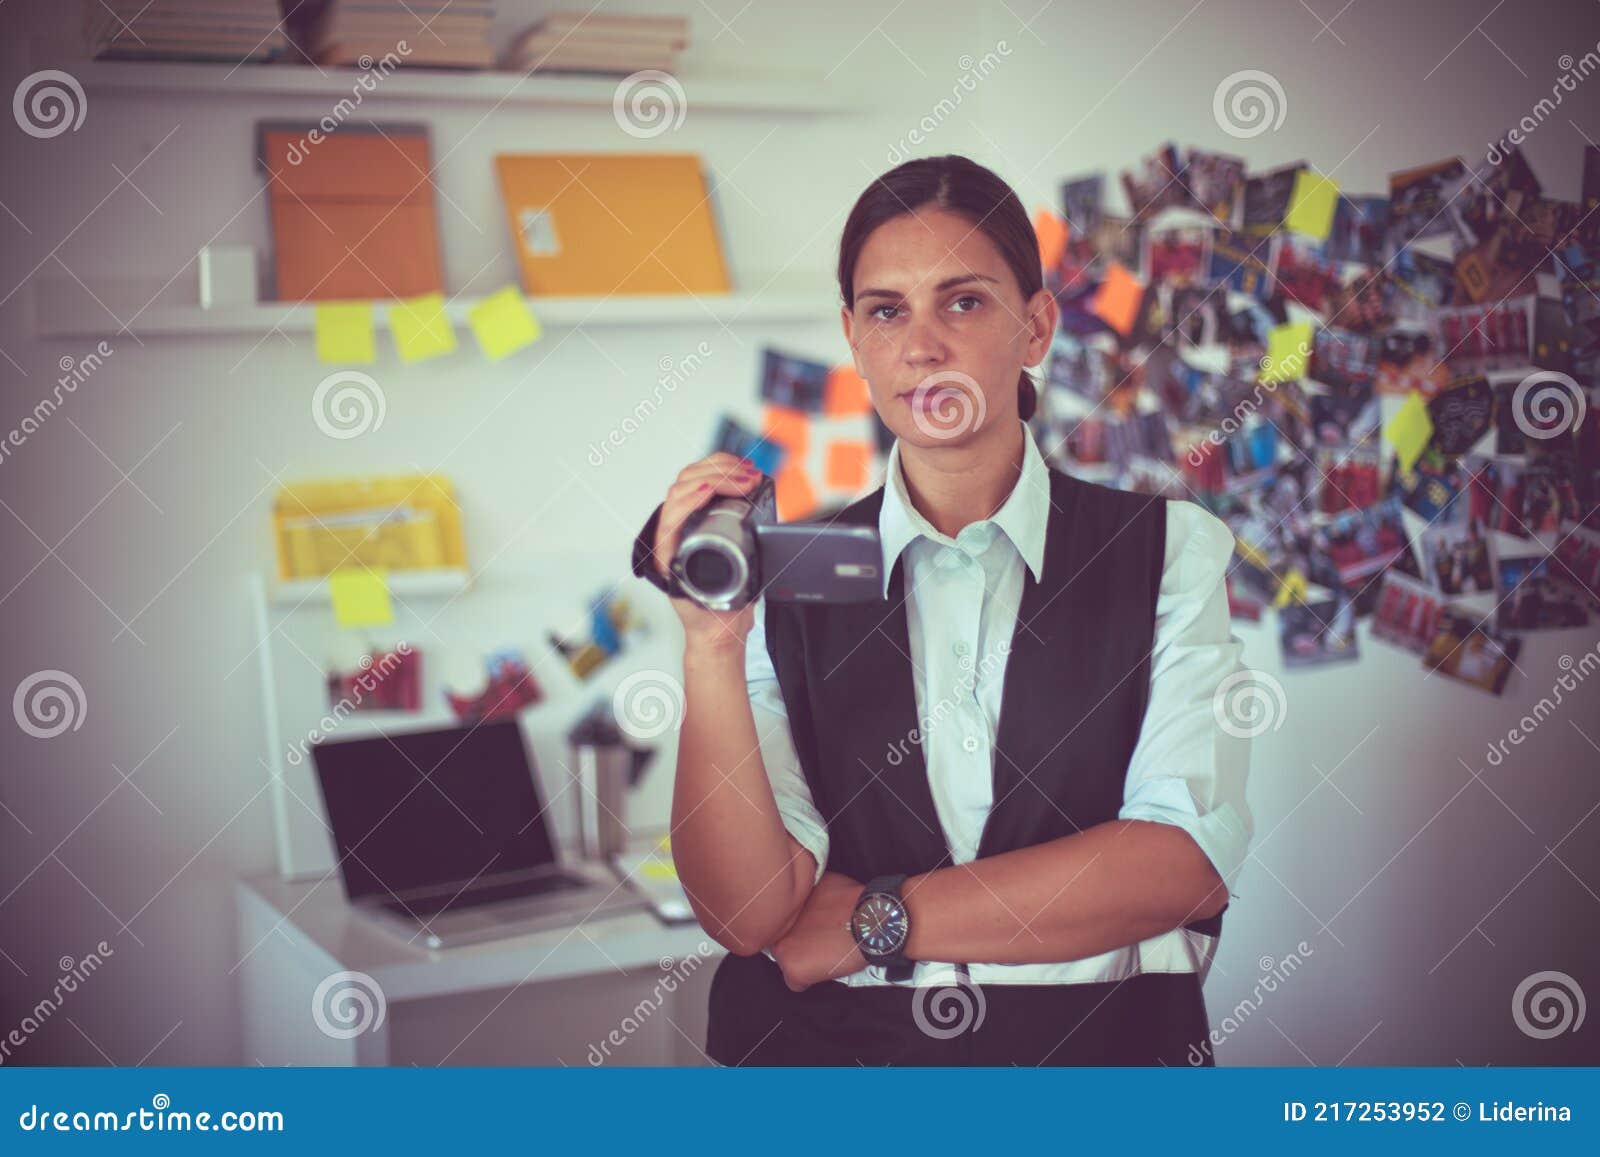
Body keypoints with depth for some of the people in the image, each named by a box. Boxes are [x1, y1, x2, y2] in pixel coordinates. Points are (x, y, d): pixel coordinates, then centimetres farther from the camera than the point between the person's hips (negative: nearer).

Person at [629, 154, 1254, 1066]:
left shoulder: (1171, 551, 4)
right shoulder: (789, 578, 4)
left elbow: (1188, 860, -6)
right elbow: (748, 914, -4)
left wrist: (879, 920, -6)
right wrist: (713, 647, -14)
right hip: (829, 1047, 1)